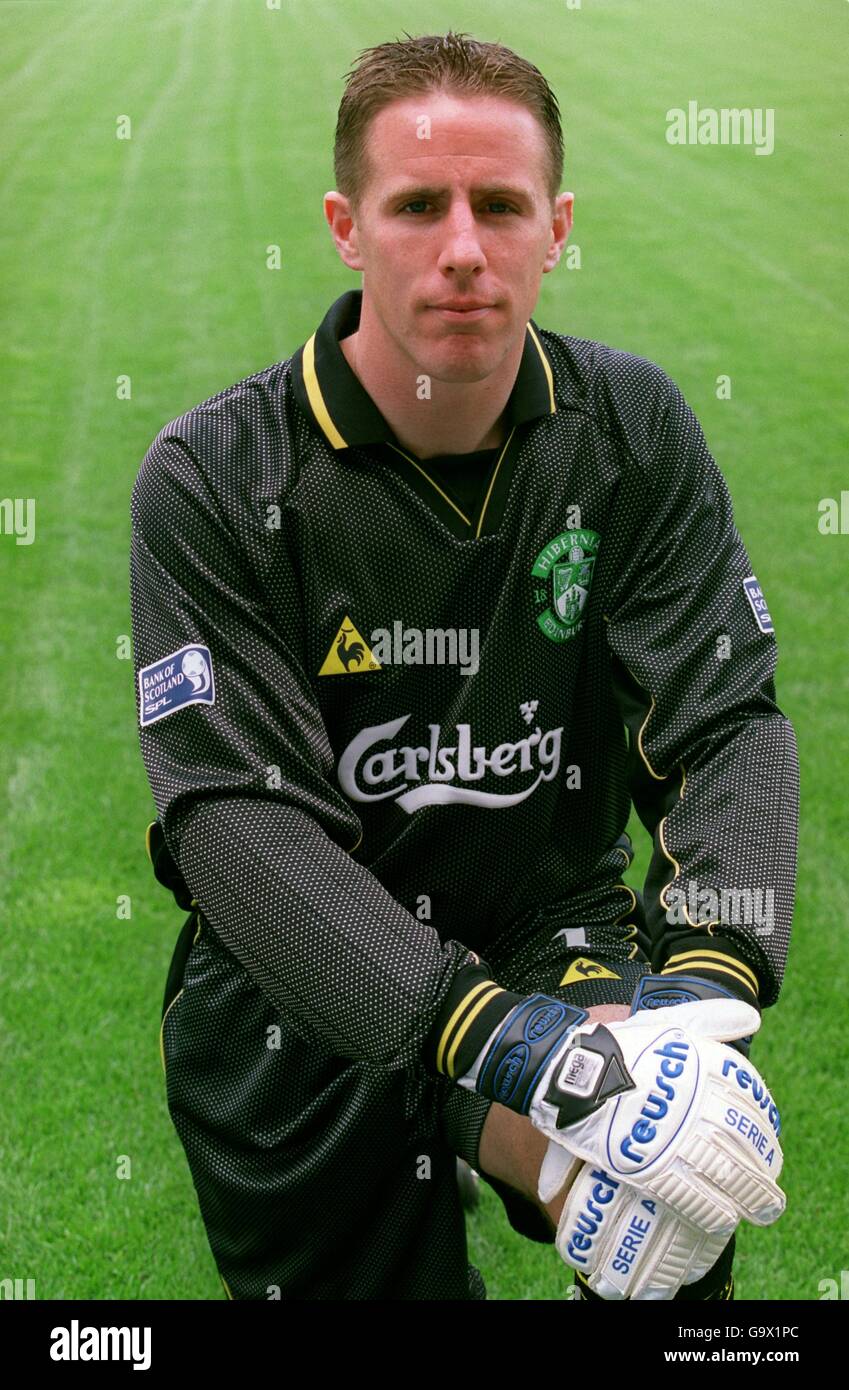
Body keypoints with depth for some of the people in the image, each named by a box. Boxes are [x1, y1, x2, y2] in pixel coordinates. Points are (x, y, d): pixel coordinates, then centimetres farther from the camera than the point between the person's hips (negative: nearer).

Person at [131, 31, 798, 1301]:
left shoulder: (634, 431, -3)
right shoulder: (211, 480, -13)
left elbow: (730, 725, -9)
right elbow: (237, 818, -22)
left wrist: (709, 968, -31)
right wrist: (480, 1031, -37)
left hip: (558, 934, 1)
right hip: (299, 999, 0)